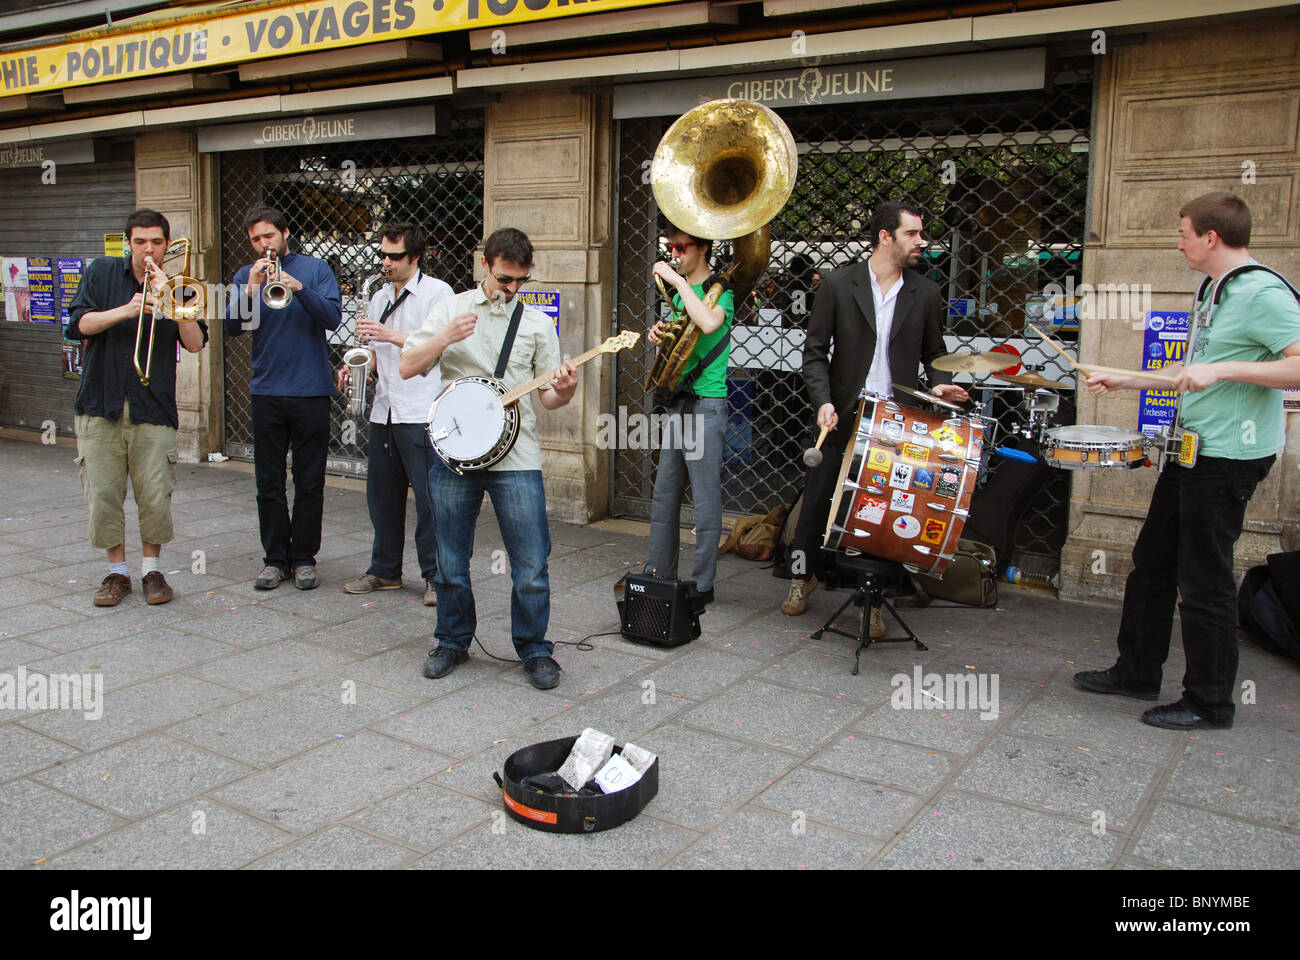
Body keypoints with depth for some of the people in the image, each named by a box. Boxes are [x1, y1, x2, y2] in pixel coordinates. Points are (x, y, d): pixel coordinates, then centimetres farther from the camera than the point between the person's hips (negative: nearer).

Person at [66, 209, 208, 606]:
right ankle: (117, 571, 18)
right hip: (101, 405, 1)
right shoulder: (102, 273, 8)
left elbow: (195, 344, -4)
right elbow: (78, 324, -3)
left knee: (155, 497, -3)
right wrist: (127, 310, -16)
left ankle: (152, 569, 15)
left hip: (153, 409, 0)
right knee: (103, 495, 2)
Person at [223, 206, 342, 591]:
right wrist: (252, 289, -18)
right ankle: (275, 558, 16)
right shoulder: (245, 276, 8)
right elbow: (232, 326, -4)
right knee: (269, 482, 6)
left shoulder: (316, 269, 3)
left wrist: (299, 288, -22)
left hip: (312, 391, -2)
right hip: (267, 392, 2)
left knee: (310, 482, 5)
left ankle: (304, 558, 16)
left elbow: (333, 317, -9)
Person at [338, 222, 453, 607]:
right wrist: (355, 365, 6)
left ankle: (435, 575, 6)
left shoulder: (437, 292, -3)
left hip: (421, 413, -7)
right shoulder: (379, 297, 19)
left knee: (429, 497, -4)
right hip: (384, 411, 7)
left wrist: (393, 336, -18)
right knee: (382, 494, 11)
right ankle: (385, 570, 23)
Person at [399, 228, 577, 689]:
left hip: (516, 457, 0)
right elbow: (407, 367, -1)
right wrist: (446, 338, -16)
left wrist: (564, 391, -15)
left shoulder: (537, 322, 8)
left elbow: (548, 397, 8)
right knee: (450, 563, 10)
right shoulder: (451, 308, 6)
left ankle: (534, 650, 15)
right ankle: (453, 641, 30)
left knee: (532, 566, -2)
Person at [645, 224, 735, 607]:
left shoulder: (719, 288, -8)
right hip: (678, 402, 9)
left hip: (706, 403, -9)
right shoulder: (680, 292, 17)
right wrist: (660, 334, 4)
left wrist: (678, 281, -21)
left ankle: (702, 585, 4)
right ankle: (659, 576, 22)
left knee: (706, 499, -3)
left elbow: (709, 323, -30)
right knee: (664, 496, 12)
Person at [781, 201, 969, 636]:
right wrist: (823, 401, -14)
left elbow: (933, 353, 15)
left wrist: (939, 384, -6)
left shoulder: (926, 294, 6)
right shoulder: (837, 285, -1)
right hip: (843, 418, -1)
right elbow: (815, 352, -1)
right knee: (816, 500, 7)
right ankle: (802, 575, 29)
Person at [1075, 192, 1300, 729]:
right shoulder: (1213, 291, 16)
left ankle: (1210, 702, 13)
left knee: (1203, 580, -2)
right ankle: (1137, 673, 28)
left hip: (1230, 457, -10)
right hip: (1194, 448, 10)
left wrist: (1224, 369, -28)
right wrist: (1126, 381, 24)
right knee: (1152, 561, 15)